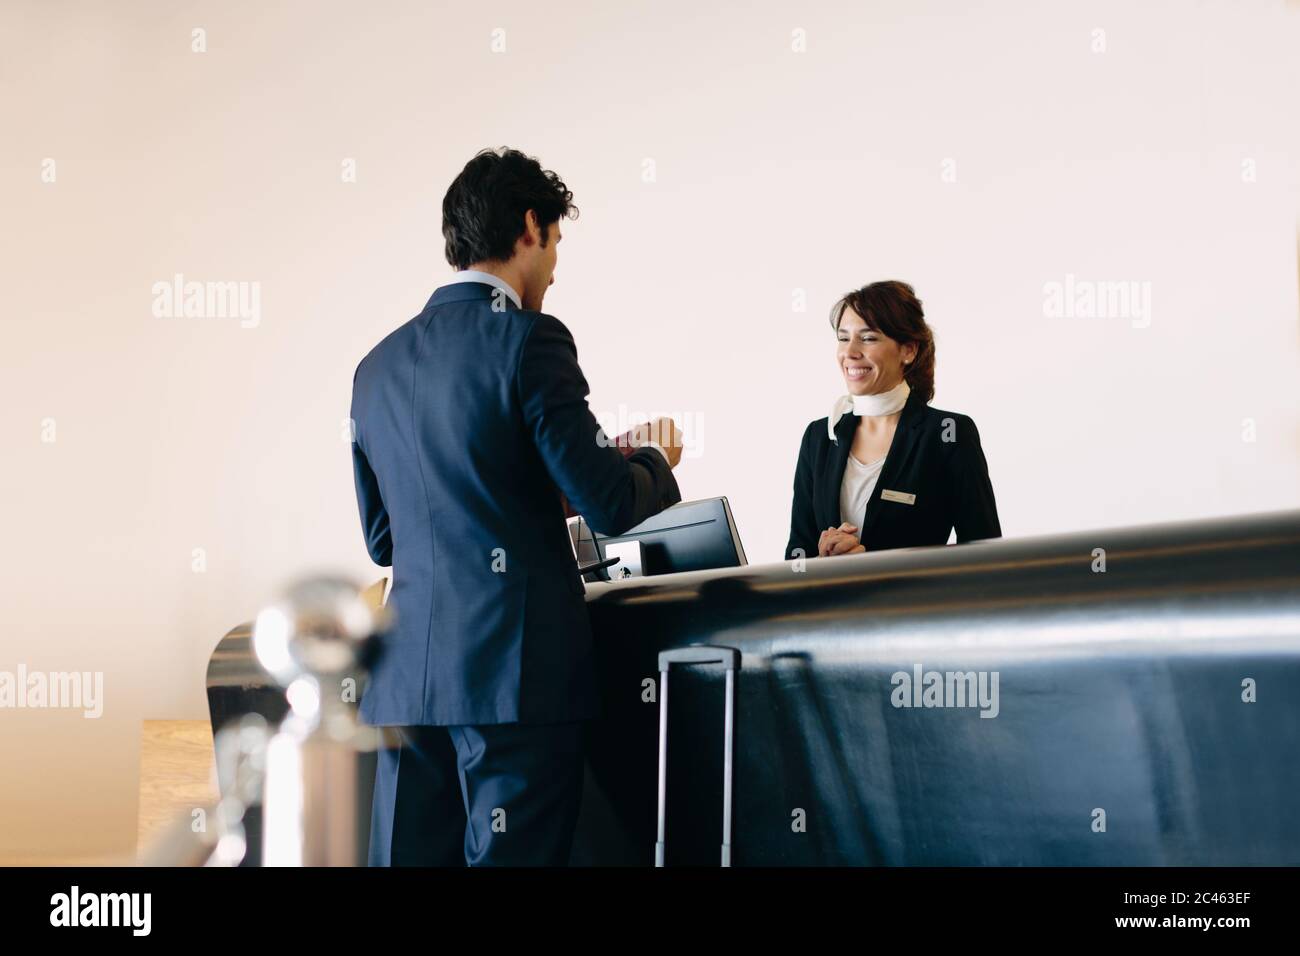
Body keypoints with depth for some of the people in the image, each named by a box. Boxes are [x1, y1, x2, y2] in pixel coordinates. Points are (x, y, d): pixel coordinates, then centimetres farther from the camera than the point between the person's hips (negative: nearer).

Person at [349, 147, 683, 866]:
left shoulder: (378, 366, 14)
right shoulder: (528, 340, -7)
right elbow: (608, 504, -10)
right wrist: (656, 462, 12)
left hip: (407, 677, 6)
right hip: (518, 672, -6)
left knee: (408, 856, 8)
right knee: (512, 854, -3)